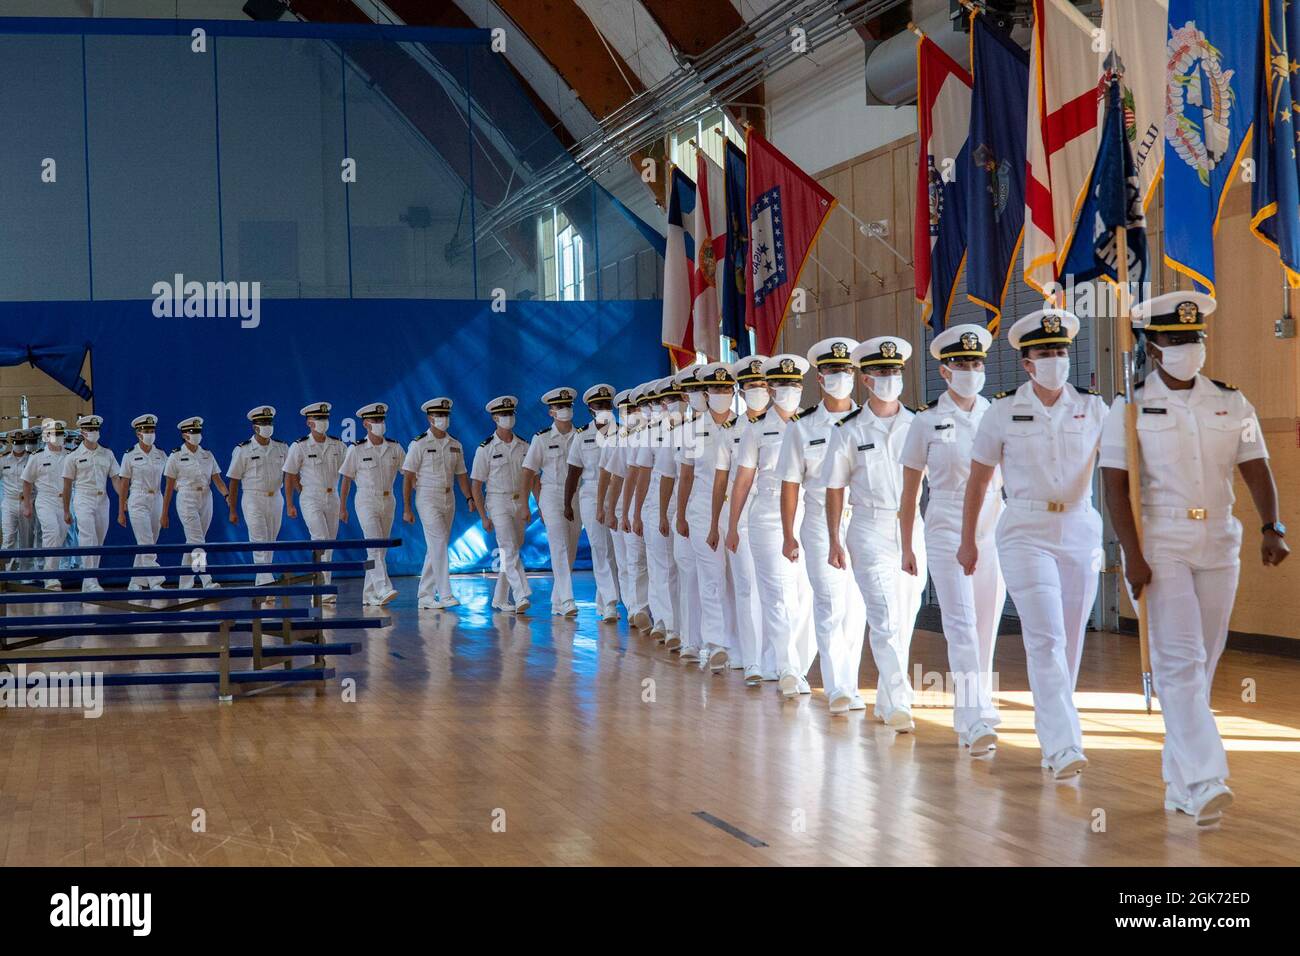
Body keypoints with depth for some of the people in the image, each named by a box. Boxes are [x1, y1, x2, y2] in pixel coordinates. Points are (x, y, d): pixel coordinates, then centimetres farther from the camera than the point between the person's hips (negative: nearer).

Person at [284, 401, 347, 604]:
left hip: (332, 499, 5)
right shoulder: (299, 447, -5)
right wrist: (289, 504, -3)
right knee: (321, 541, -17)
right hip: (311, 501, -5)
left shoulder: (338, 446, 5)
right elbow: (289, 476, 0)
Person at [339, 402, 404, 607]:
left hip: (388, 503, 5)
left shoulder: (394, 448, 3)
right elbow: (346, 480, 1)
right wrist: (342, 508, 2)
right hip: (366, 503, -5)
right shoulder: (356, 450, -5)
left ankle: (369, 594, 16)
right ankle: (383, 590, -27)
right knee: (375, 546, -17)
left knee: (381, 549, 8)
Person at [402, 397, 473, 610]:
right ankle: (445, 594, -19)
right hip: (427, 498, -6)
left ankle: (425, 597, 15)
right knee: (439, 544, -16)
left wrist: (469, 498, -1)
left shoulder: (455, 445, 10)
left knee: (435, 548, 8)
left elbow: (461, 474, 15)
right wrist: (407, 509, -10)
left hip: (448, 499, 6)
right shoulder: (419, 444, -6)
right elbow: (407, 477, -6)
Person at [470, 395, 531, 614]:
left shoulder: (523, 447, 8)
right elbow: (476, 485, -3)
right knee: (510, 550, -15)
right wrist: (484, 517, -7)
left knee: (510, 552, 9)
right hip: (498, 503, -5)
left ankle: (500, 599, 20)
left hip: (520, 503, 5)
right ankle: (521, 597, -23)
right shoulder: (486, 448, -4)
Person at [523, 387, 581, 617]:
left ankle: (557, 602, 17)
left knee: (570, 552, 7)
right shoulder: (542, 439, -1)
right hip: (552, 496, -3)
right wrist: (538, 504, -2)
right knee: (560, 548, -14)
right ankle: (566, 601, -20)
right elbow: (529, 473, 2)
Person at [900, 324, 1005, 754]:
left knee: (985, 629, 6)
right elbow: (909, 491, 7)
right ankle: (976, 721, -23)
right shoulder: (927, 422, 1)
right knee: (962, 625, -15)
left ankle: (967, 720, 18)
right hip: (946, 532, -3)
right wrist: (907, 548, 8)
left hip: (993, 532, 3)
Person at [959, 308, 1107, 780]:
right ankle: (1063, 746, -20)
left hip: (1081, 532, 3)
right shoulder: (1004, 412, 0)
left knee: (1070, 642, 9)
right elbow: (978, 480, 8)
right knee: (1047, 638, -14)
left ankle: (1049, 731, 26)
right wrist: (967, 541, 10)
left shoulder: (1092, 409, 4)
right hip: (1026, 534, -3)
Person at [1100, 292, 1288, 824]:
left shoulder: (1232, 404, 8)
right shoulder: (1131, 409, -2)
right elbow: (1115, 487, -7)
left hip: (1218, 547, 4)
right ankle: (1205, 783, -19)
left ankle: (1178, 784, 18)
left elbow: (1257, 472, 4)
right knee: (1180, 661, -13)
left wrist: (1272, 529, -13)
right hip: (1160, 546, -4)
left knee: (1201, 665, 8)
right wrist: (1132, 555, -16)